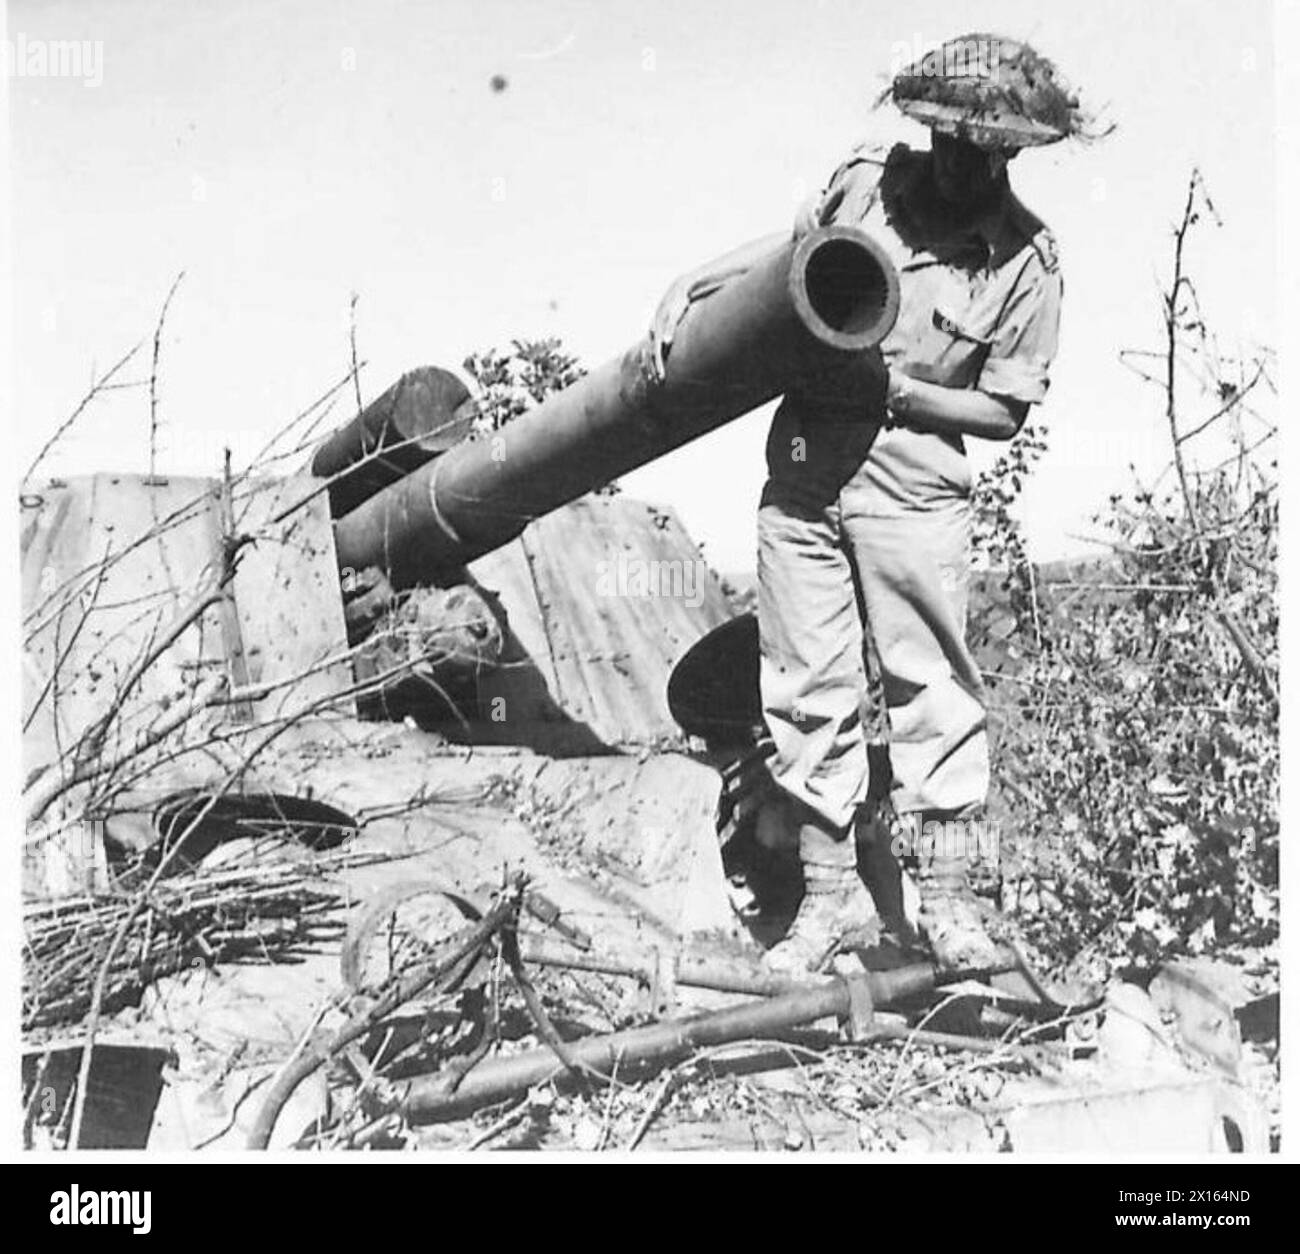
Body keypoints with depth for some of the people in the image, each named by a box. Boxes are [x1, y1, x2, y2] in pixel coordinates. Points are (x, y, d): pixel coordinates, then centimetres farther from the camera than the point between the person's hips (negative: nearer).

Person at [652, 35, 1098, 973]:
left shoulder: (1027, 261, -4)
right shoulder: (868, 178, 3)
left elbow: (1003, 412, -2)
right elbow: (793, 244, 21)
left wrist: (897, 391, -15)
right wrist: (692, 284, 11)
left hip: (912, 486, -3)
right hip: (802, 472, 3)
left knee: (931, 685, 0)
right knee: (809, 688, 5)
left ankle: (946, 897, 14)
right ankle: (830, 891, 17)